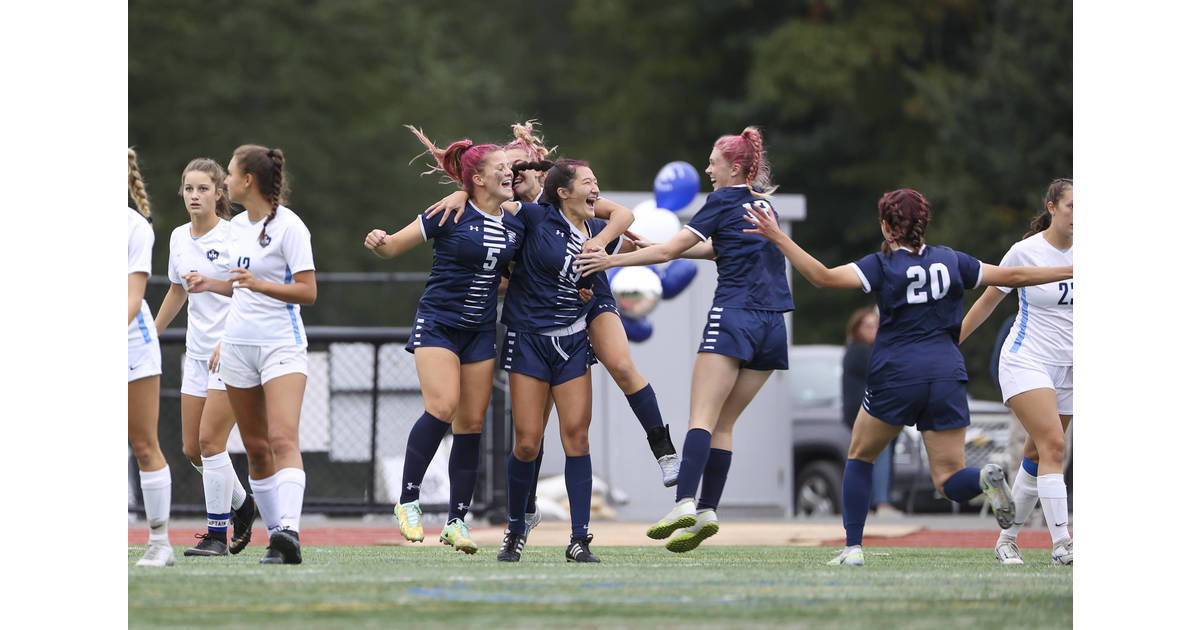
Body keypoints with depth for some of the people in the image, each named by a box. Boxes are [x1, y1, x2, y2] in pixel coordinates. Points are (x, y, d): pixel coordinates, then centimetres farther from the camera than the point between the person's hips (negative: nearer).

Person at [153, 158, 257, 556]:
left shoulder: (233, 236, -11)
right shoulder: (179, 238, 9)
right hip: (197, 353, 7)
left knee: (210, 441, -12)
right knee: (192, 448, 5)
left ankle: (218, 534, -4)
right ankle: (241, 504, 28)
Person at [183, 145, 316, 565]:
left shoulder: (289, 226, -10)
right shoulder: (237, 226, 13)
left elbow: (307, 292, -13)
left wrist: (258, 284, -23)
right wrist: (210, 283, 11)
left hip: (281, 342, -7)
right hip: (239, 342, 8)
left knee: (283, 439, -20)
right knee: (255, 448, 6)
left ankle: (288, 529, -33)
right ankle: (276, 534, 11)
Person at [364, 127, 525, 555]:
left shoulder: (515, 227, 7)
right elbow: (393, 247, -4)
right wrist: (378, 243, -24)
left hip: (480, 332, 5)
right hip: (438, 323, -5)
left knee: (471, 424, 2)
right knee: (443, 406, -23)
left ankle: (457, 521, 7)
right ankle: (408, 499, -11)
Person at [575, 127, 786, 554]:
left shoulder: (724, 200, -1)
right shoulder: (763, 204, 20)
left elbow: (671, 249, -4)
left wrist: (613, 261, 1)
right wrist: (658, 248, 31)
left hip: (734, 315, -7)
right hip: (772, 326, 7)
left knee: (703, 418, -15)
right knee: (723, 424, 7)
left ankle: (684, 503, -30)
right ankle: (707, 511, -3)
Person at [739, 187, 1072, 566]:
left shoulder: (882, 265, -4)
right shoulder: (950, 261, 8)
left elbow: (824, 278, -16)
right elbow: (1012, 276, 13)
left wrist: (778, 238, -14)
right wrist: (1070, 271, 24)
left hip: (895, 377, -3)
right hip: (947, 377, 3)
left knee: (859, 457, 20)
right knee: (949, 481, 5)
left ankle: (853, 548, 10)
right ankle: (985, 479, -30)